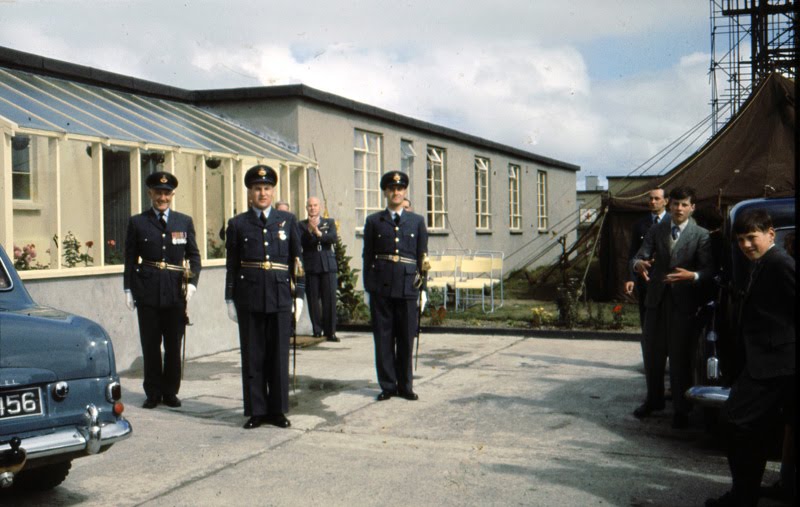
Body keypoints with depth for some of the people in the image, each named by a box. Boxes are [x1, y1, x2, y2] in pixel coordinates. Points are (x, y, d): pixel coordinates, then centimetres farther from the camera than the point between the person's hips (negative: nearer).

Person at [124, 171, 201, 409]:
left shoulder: (185, 221, 9)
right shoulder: (137, 223, 6)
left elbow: (194, 255, 9)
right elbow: (130, 258, 7)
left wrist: (192, 282, -5)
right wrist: (128, 289, 1)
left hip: (176, 291, 1)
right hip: (147, 291, -1)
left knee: (174, 345, 6)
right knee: (150, 345, 4)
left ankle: (170, 392, 17)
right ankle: (153, 393, 14)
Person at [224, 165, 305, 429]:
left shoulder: (288, 220, 8)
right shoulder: (237, 224, 6)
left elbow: (297, 259, 8)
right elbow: (231, 265, 5)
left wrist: (299, 295, 4)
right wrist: (230, 299, 2)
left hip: (280, 296, 1)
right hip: (249, 297, 0)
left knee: (279, 354, 5)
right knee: (252, 355, 4)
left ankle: (278, 410, 15)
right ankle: (256, 410, 13)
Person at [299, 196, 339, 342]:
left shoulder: (329, 222, 15)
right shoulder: (301, 225, 11)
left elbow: (333, 238, -4)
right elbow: (301, 242, -4)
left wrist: (318, 233, -15)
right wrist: (310, 230, -17)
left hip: (328, 265, 0)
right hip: (310, 266, 0)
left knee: (330, 299, -5)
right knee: (313, 300, -1)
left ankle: (330, 331, -1)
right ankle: (317, 331, 6)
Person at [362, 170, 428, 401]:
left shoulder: (417, 221, 9)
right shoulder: (374, 221, 7)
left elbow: (422, 257, 9)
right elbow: (368, 256, 7)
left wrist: (422, 288, 5)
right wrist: (368, 287, 2)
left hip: (407, 287, 1)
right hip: (381, 287, 0)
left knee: (406, 338, 5)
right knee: (383, 338, 3)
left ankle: (405, 385, 17)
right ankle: (388, 385, 13)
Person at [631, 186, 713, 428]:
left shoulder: (701, 235, -4)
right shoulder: (656, 230, 7)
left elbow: (709, 270, -10)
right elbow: (639, 256, -1)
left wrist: (692, 276, -30)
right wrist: (638, 264, -24)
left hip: (684, 302, -4)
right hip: (656, 299, 4)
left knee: (680, 357, 0)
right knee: (653, 353, 14)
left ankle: (681, 410, 12)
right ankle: (654, 400, 33)